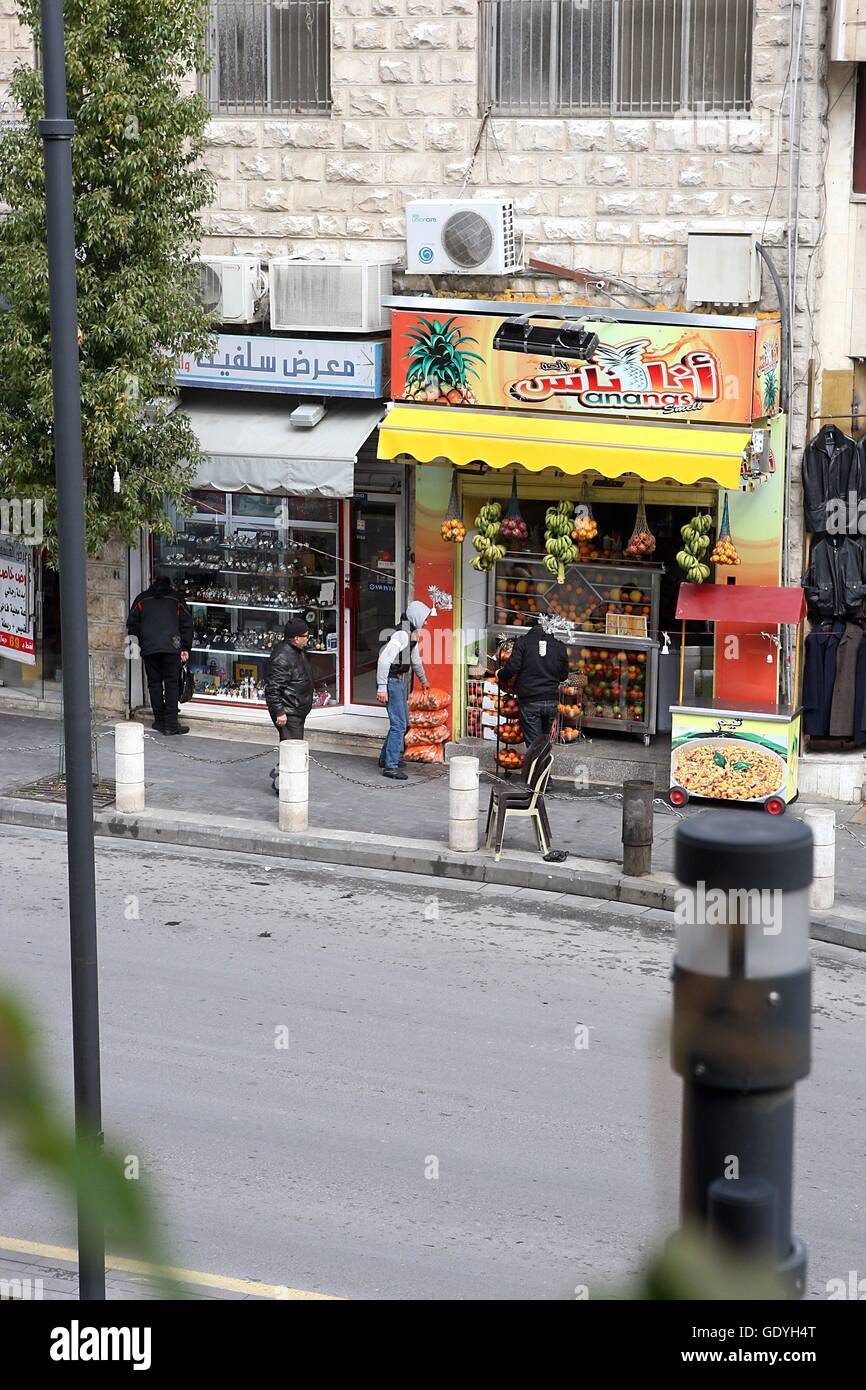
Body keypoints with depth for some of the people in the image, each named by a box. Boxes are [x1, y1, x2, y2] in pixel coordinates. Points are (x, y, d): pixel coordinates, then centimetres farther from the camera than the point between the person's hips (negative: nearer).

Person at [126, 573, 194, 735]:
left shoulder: (142, 599, 14)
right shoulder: (176, 599, 12)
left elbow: (132, 624, 14)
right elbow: (187, 624, 9)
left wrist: (137, 644, 22)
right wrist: (185, 648, 11)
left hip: (149, 649, 1)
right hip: (171, 647, -1)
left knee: (154, 683, 9)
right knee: (171, 683, 0)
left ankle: (160, 721, 11)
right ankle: (171, 724, -6)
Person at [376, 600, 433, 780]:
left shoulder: (412, 634, 12)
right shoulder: (402, 634, -20)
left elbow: (415, 659, 30)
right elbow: (384, 659, -25)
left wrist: (423, 680, 43)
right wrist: (381, 687, -27)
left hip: (400, 680, 10)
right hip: (392, 680, -10)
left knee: (402, 722, 18)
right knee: (399, 724, -11)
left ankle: (386, 758, 30)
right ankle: (390, 767, -9)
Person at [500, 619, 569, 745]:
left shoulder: (523, 641, -3)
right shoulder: (560, 646, 6)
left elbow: (512, 667, -10)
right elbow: (563, 675, 11)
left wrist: (500, 673, 10)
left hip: (530, 701, -3)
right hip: (552, 701, 3)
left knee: (533, 741, -2)